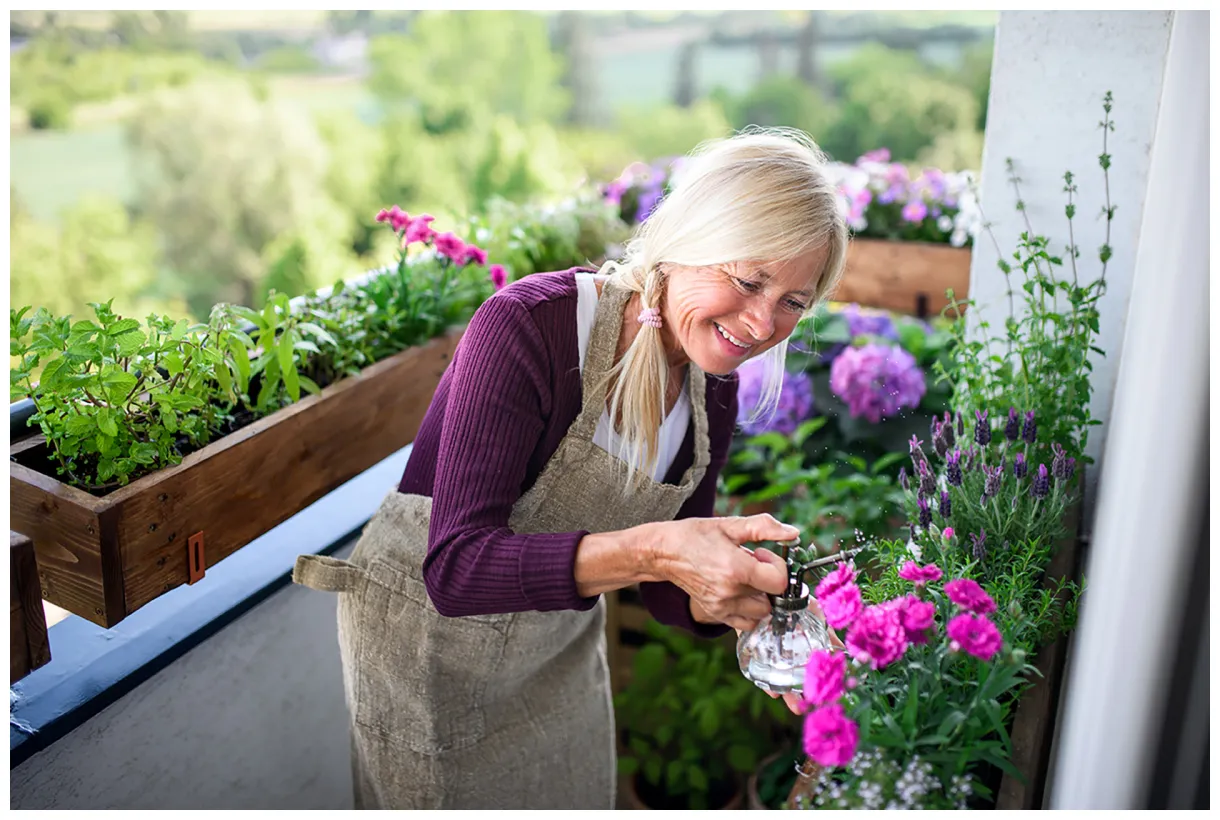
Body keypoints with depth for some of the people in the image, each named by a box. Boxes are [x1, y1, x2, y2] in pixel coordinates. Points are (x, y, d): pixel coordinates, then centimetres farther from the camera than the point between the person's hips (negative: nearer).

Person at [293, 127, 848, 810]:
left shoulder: (713, 393, -8)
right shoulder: (528, 326, -29)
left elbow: (665, 589, -1)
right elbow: (455, 568, -34)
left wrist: (736, 602, -23)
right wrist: (649, 549, -45)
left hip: (563, 642, 6)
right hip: (430, 635, -5)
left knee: (579, 797, 23)